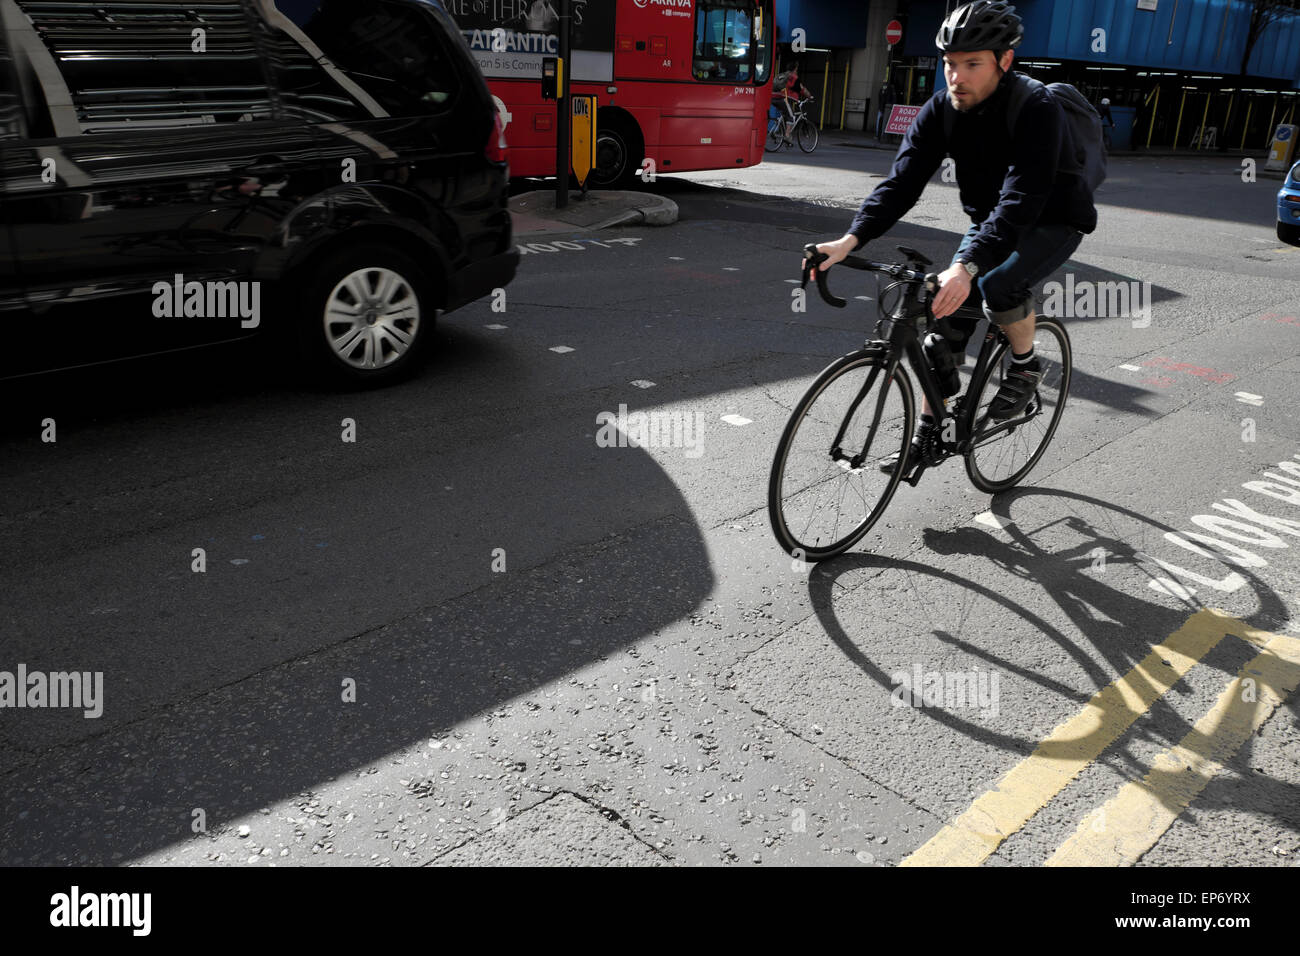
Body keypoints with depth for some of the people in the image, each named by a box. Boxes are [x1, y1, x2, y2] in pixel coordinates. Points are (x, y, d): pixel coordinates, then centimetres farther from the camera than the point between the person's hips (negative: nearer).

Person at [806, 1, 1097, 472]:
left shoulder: (1037, 110, -30)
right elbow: (902, 181, -21)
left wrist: (966, 266, -56)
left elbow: (1021, 201, -42)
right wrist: (851, 239, -36)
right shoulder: (942, 109, -13)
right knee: (949, 319, -3)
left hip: (1054, 221, -5)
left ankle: (1025, 367, -4)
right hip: (990, 222, 6)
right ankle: (927, 436, 9)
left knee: (998, 285, -34)